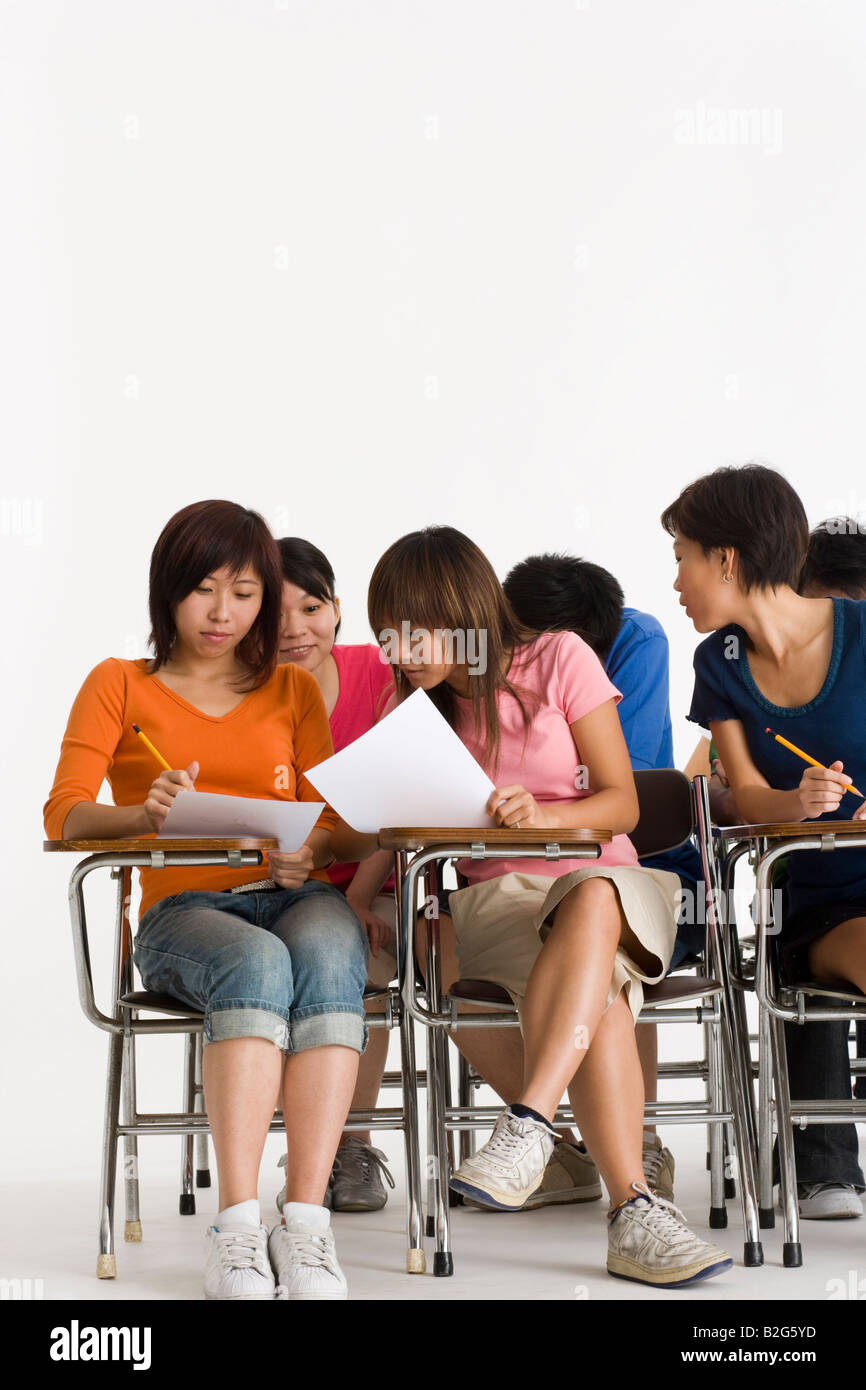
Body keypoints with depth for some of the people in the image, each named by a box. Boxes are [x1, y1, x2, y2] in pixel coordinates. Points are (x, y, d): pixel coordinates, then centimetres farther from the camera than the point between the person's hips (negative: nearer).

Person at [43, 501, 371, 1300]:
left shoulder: (294, 691, 21)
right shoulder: (120, 686, 14)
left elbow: (338, 826, 10)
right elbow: (64, 815, -1)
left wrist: (311, 851, -16)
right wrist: (147, 814, -23)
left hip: (298, 899, 2)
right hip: (183, 911, -2)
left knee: (327, 952, -36)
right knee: (257, 965, -38)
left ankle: (306, 1225, -42)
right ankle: (238, 1233, -42)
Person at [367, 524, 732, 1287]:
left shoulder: (559, 661, 2)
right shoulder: (418, 711, 13)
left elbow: (621, 802, -2)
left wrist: (540, 815, -21)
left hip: (604, 881, -1)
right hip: (489, 901, 1)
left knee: (591, 901, -42)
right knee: (600, 994, -34)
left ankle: (528, 1126, -51)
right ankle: (633, 1208, -43)